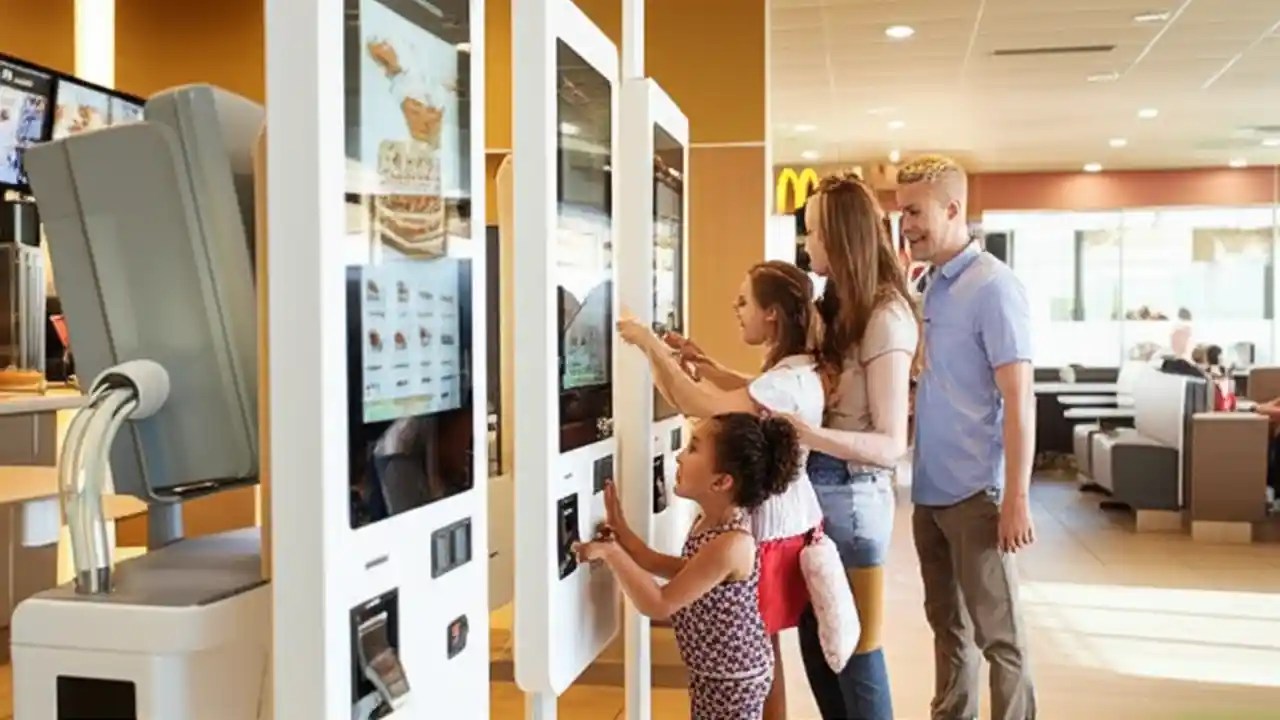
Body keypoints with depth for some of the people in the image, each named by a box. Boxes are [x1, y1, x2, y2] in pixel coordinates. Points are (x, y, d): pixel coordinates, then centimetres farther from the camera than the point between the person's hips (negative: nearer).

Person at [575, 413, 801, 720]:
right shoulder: (710, 520, -4)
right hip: (711, 670, 9)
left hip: (733, 679, -9)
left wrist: (610, 551, -26)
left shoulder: (731, 543, -33)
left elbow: (660, 605, -28)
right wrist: (621, 532, 0)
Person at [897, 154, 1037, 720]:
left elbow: (1018, 399, -15)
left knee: (998, 634, 4)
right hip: (930, 490, 8)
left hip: (975, 492, -8)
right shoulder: (930, 288, 10)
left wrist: (1016, 498, -18)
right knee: (947, 625, 17)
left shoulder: (993, 287, -12)